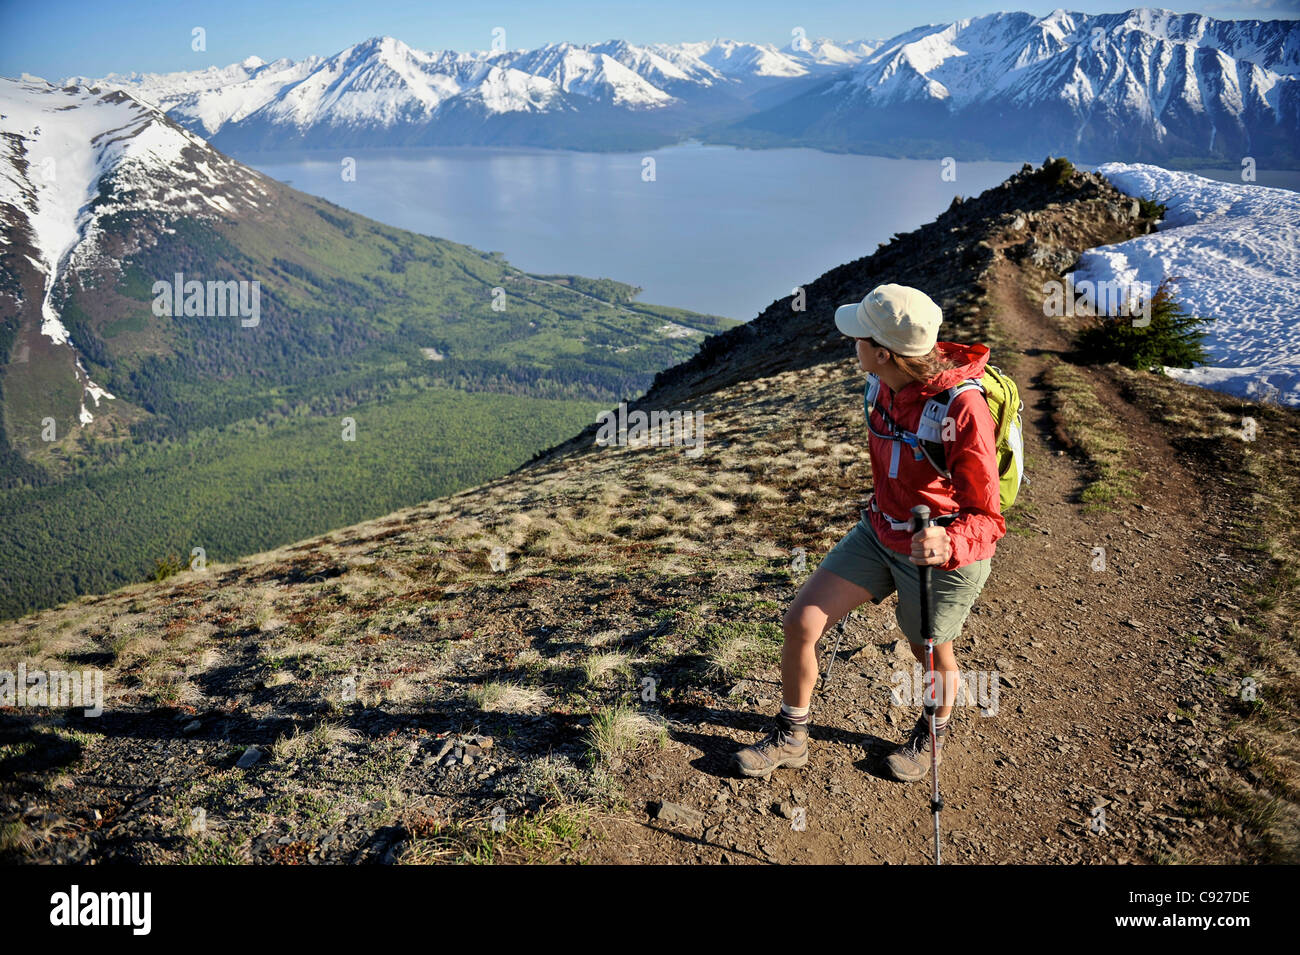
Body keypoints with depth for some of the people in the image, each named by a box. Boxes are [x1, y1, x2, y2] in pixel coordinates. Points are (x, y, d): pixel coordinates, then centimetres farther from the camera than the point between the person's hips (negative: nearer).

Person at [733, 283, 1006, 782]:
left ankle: (932, 734, 52)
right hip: (878, 534, 6)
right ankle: (790, 738, 22)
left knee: (931, 652, 18)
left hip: (946, 557, -6)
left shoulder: (963, 409, -30)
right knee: (801, 622, -1)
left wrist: (948, 545, -44)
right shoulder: (885, 386, -9)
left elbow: (987, 518, -24)